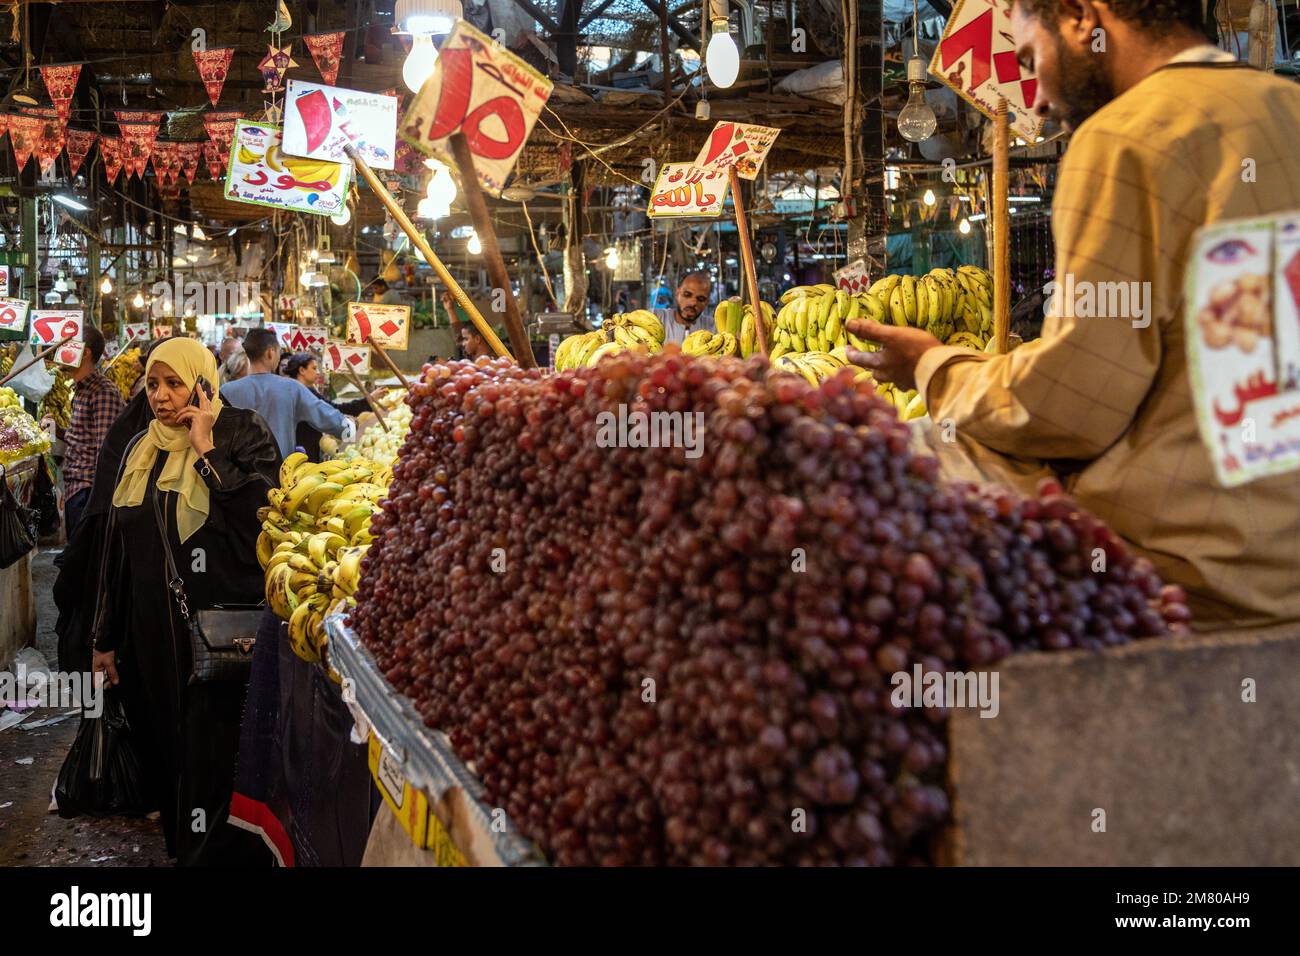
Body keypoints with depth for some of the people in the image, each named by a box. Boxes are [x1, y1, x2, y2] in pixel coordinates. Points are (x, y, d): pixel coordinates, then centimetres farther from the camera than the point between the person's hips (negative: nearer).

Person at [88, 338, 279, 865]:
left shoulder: (243, 432, -4)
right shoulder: (139, 451, 12)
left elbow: (260, 517, -19)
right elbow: (120, 550, 16)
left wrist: (205, 450, -17)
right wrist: (107, 639, 17)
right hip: (151, 636, 5)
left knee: (211, 768, -2)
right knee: (164, 759, 10)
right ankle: (182, 847, 26)